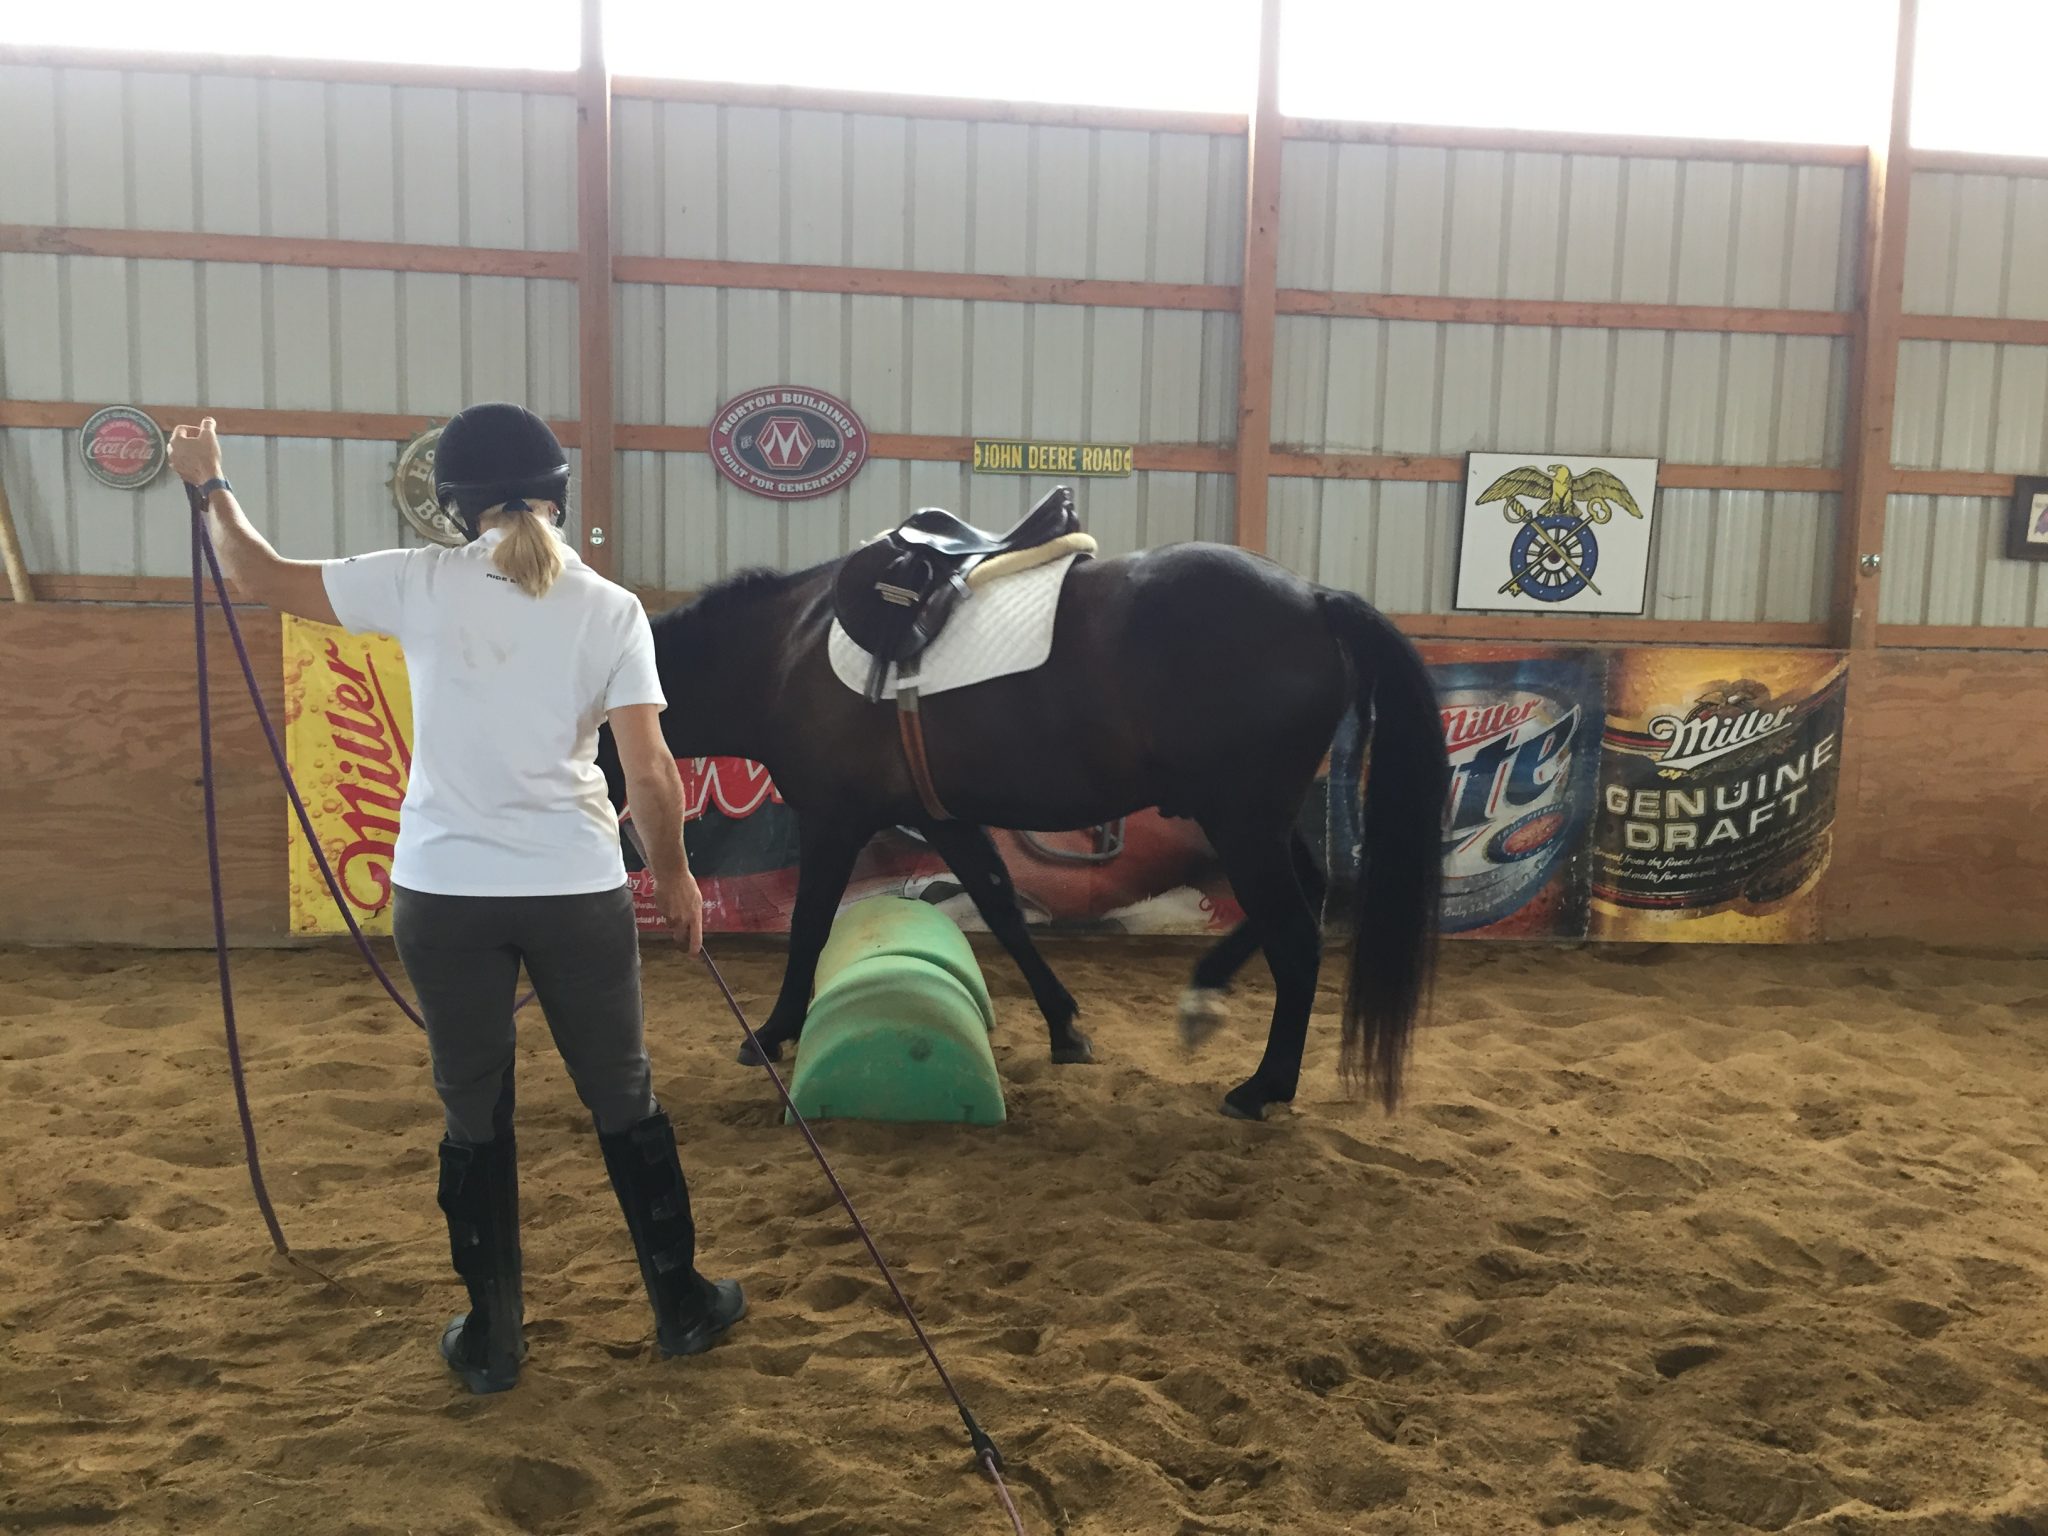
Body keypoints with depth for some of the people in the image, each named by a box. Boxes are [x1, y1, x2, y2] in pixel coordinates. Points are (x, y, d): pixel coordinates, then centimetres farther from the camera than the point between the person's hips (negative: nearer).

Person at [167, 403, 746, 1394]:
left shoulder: (421, 585, -4)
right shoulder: (610, 608, -4)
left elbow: (259, 579, 7)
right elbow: (649, 772, -7)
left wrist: (209, 486, 25)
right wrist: (674, 878, 7)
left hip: (444, 894, 0)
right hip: (578, 892, 0)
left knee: (475, 1118, 15)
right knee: (625, 1104, 16)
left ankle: (492, 1336, 26)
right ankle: (681, 1306, 28)